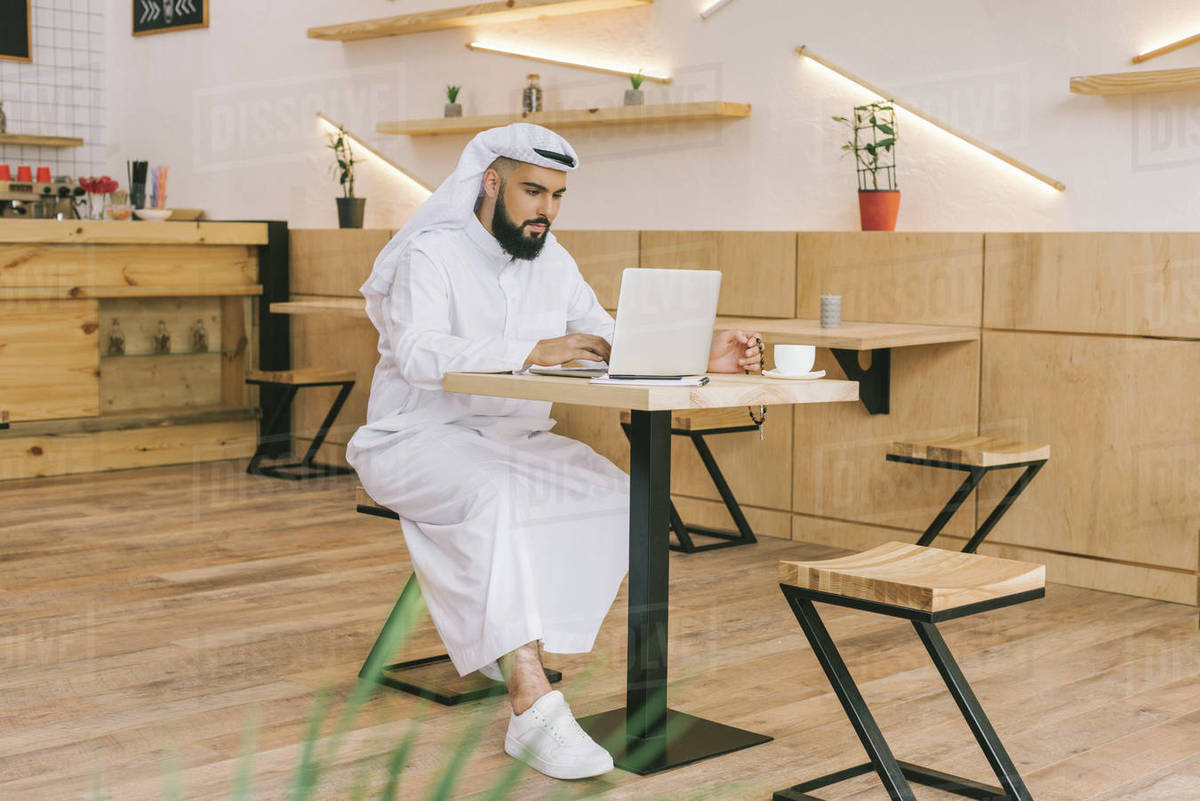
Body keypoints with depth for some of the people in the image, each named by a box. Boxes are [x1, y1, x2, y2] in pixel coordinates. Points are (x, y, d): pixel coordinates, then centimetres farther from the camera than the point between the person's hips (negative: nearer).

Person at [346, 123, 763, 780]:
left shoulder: (552, 263, 10)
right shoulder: (432, 255, -11)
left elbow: (613, 343, 4)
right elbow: (419, 354, -28)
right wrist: (531, 351, -37)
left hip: (515, 441, 7)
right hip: (419, 439, -6)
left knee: (618, 493, -17)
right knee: (493, 496, -37)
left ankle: (507, 645, -5)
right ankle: (532, 706, -42)